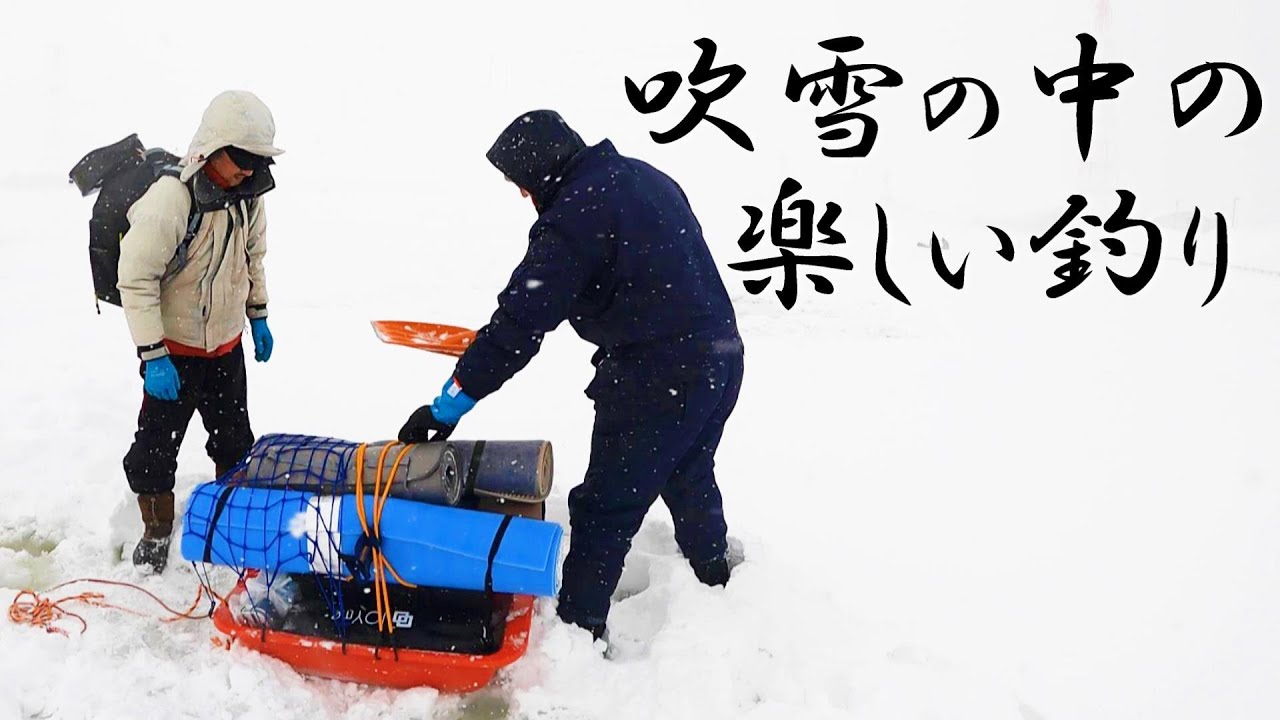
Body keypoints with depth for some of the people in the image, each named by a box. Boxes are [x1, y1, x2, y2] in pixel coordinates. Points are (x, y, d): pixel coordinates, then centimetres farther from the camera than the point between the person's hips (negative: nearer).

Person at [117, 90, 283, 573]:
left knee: (234, 439, 18)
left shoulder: (248, 196, -4)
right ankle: (156, 534, 24)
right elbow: (136, 278, -22)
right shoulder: (170, 199, -25)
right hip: (174, 349, -6)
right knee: (157, 445, 4)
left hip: (227, 344, 6)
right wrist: (152, 356, -22)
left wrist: (258, 317, 16)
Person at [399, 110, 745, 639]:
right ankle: (716, 580, 48)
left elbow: (519, 323, -21)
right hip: (722, 357, 9)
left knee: (605, 507, 0)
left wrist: (447, 408, -18)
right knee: (689, 481, 28)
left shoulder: (573, 214, -17)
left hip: (659, 377, -9)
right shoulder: (645, 177, 9)